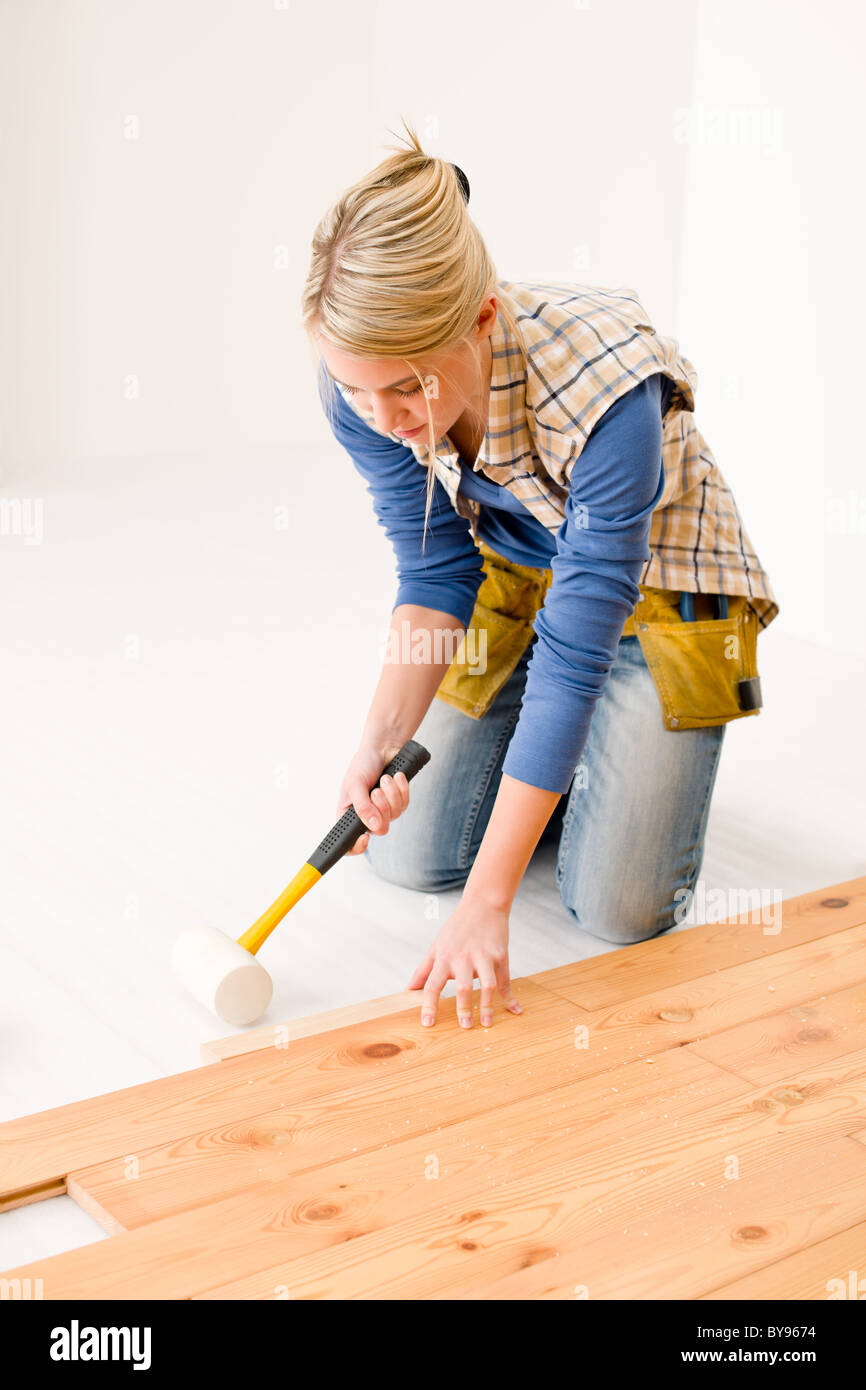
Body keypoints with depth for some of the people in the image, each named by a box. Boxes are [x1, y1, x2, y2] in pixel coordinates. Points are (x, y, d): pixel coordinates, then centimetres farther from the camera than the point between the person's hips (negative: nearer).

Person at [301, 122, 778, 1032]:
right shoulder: (362, 384, -25)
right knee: (413, 858, 1)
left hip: (657, 586, -4)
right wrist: (381, 740, -33)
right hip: (508, 574, 5)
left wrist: (486, 903, -36)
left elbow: (574, 651, -37)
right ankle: (544, 767, 29)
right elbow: (434, 572, -14)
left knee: (620, 908, -8)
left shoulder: (606, 385, -40)